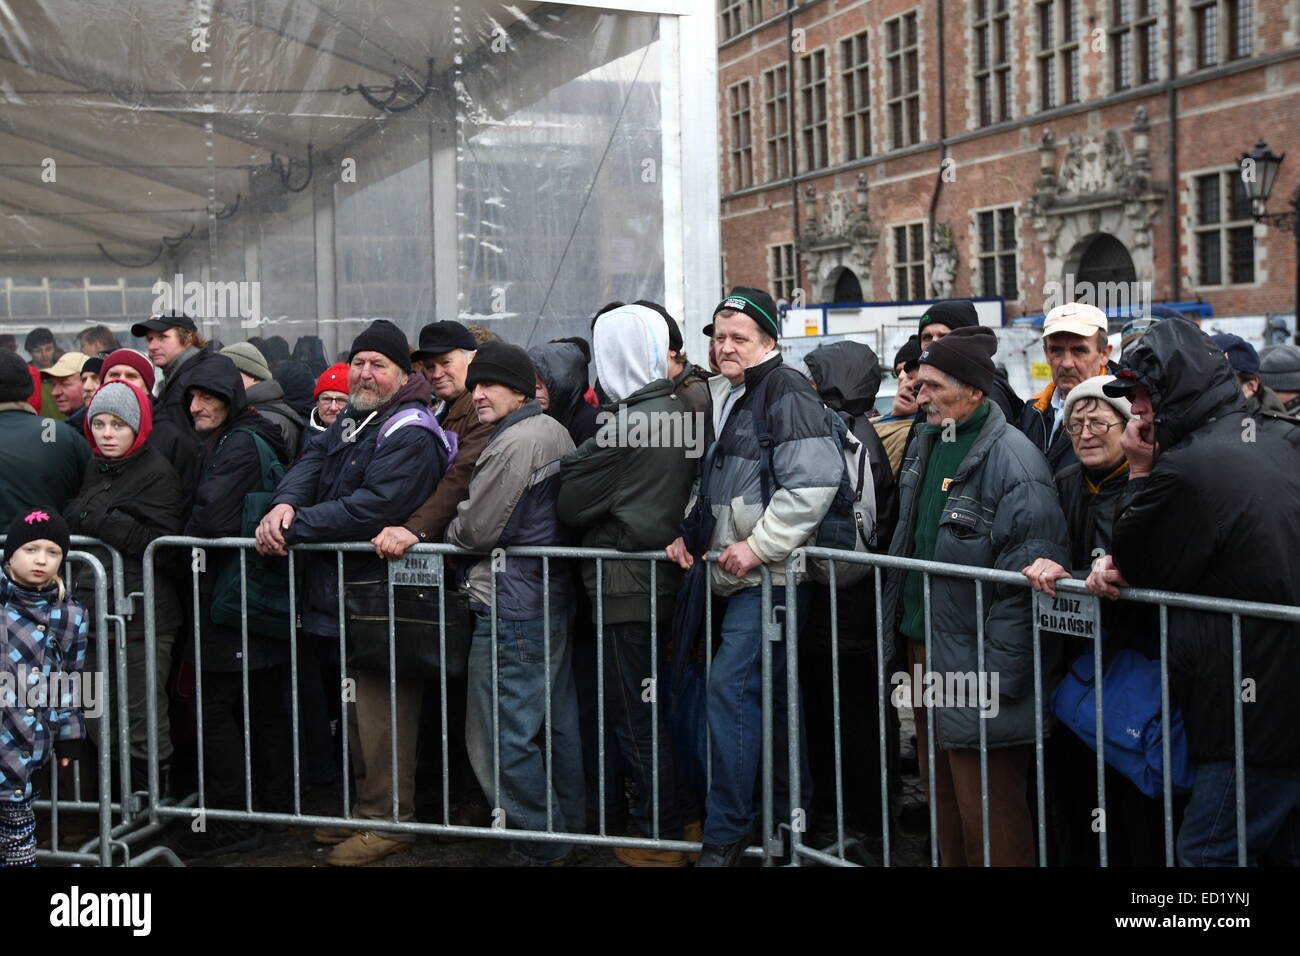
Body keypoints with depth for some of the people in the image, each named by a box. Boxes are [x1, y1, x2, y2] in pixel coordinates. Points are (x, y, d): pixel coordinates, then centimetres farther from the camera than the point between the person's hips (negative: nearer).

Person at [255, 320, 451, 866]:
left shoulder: (411, 435, -15)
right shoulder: (351, 420, 15)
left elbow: (375, 506, -25)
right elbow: (313, 461, 5)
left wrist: (297, 527, -23)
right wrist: (285, 503, -17)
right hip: (341, 592, 10)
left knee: (381, 714, -5)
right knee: (357, 710, 18)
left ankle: (390, 822, 5)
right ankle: (363, 807, 30)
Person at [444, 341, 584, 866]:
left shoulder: (512, 443, -19)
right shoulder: (554, 431, 11)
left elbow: (476, 531, -17)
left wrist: (450, 530, 6)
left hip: (511, 607, -10)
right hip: (555, 598, 10)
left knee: (504, 736, -2)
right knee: (557, 721, 16)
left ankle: (539, 845, 4)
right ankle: (569, 825, 26)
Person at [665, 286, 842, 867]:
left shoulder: (787, 395, -12)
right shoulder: (722, 398, 17)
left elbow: (814, 481, -21)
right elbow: (714, 486, 27)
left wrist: (757, 545, -20)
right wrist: (687, 533, 11)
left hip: (771, 573, -9)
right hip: (738, 575, 9)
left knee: (731, 684, -14)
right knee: (773, 691, 16)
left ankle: (725, 833, -8)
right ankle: (790, 814, 27)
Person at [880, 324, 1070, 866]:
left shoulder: (1012, 461, -18)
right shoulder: (924, 445, 11)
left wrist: (997, 673, -22)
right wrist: (899, 628, 21)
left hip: (974, 660, -9)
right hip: (922, 644, 9)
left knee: (988, 815, -2)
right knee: (941, 796, 20)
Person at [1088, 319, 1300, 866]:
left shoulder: (1186, 468, -20)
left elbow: (1135, 573, -6)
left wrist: (1139, 472, -2)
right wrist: (1116, 562, 3)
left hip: (1254, 722, -9)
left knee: (1206, 856, -1)